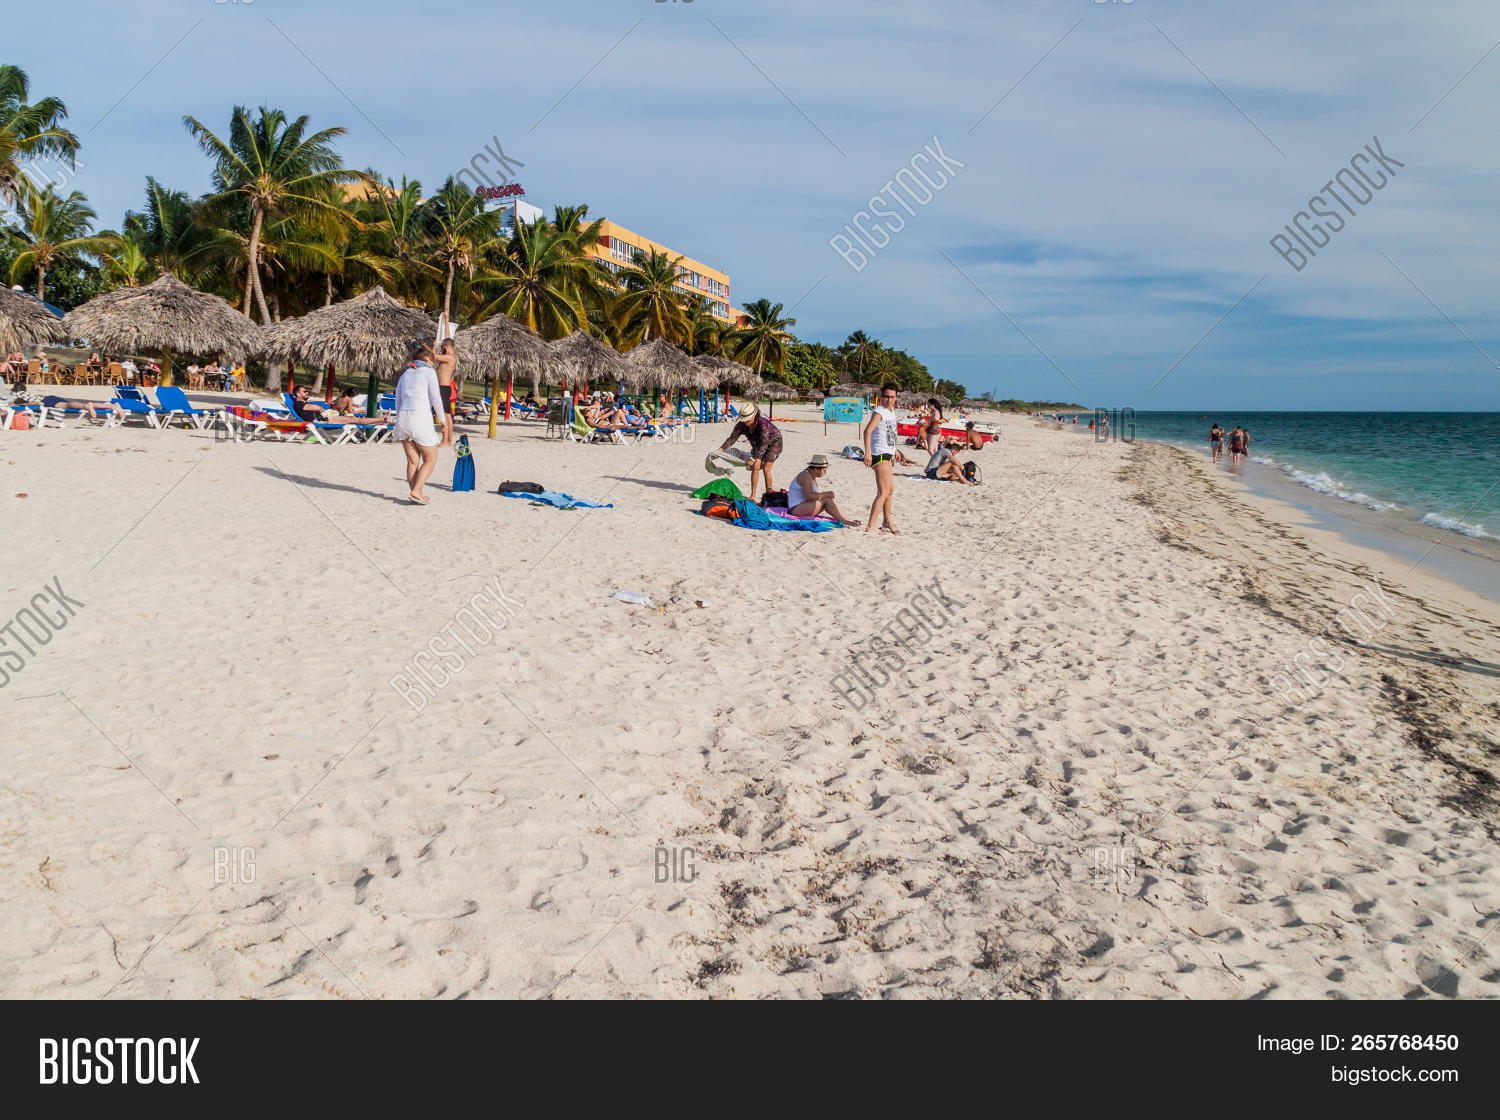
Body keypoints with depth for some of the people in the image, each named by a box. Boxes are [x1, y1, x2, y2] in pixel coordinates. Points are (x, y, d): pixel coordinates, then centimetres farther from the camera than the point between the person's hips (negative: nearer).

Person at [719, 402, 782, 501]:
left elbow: (764, 444, -39)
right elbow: (732, 438, -16)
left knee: (766, 469, -16)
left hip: (773, 443, -5)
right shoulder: (742, 425, -19)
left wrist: (754, 459, -45)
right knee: (755, 467, -12)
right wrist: (721, 449, -30)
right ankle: (752, 496, -9)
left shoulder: (763, 424, -38)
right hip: (758, 445, 5)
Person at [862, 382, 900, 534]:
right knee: (884, 491, -17)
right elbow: (868, 430, -30)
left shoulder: (892, 411, 14)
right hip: (879, 454, -10)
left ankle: (886, 522, 38)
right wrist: (867, 452, -41)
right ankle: (870, 526, -21)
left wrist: (894, 450, 36)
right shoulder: (879, 412, -16)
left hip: (887, 454, 10)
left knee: (891, 489, 22)